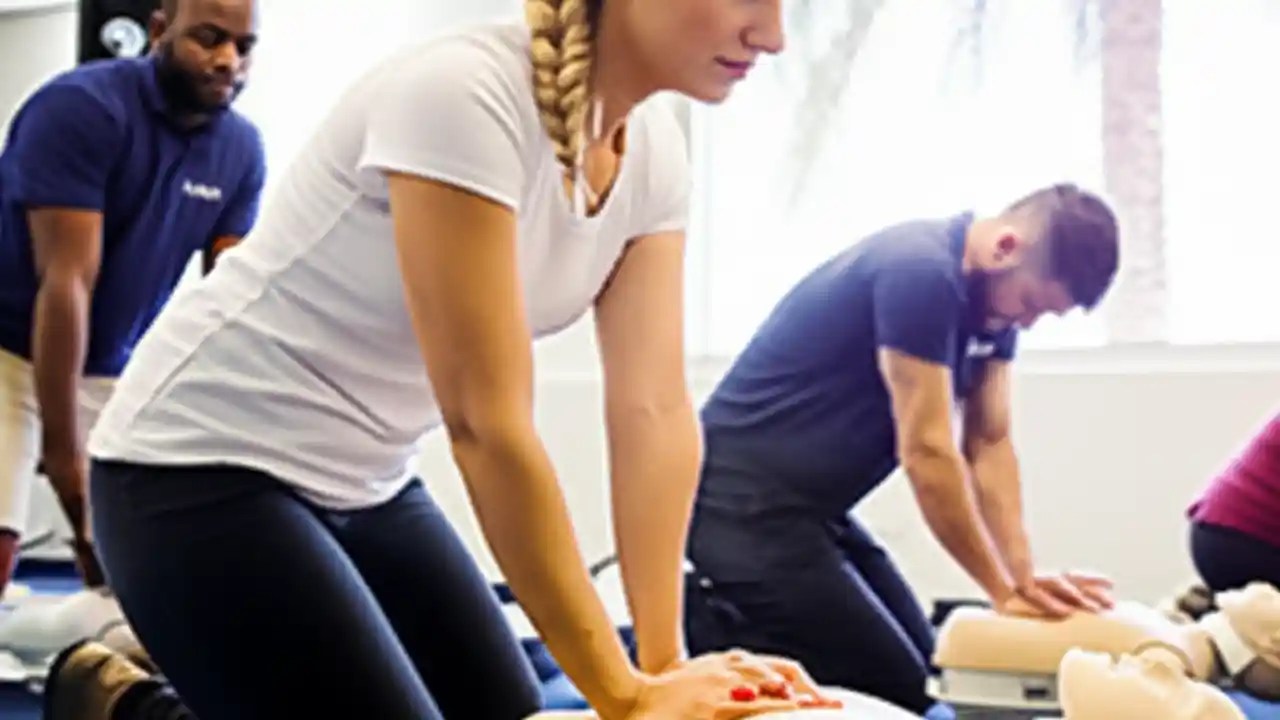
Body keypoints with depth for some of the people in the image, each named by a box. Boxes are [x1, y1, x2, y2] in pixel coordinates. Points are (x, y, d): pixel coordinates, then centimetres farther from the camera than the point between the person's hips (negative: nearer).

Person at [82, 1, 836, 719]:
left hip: (366, 482, 8)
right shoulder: (467, 95, -29)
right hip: (205, 471, -8)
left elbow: (655, 408, -6)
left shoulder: (654, 147, -4)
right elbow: (487, 426, -30)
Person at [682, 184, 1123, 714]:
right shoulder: (921, 272, -23)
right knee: (893, 692, -7)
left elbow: (990, 444, 4)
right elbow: (926, 452, -22)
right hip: (745, 503, -10)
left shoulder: (993, 296, 6)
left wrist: (1023, 573, -9)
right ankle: (718, 634, 2)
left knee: (923, 677, 10)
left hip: (810, 506, 10)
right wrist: (1003, 591, -14)